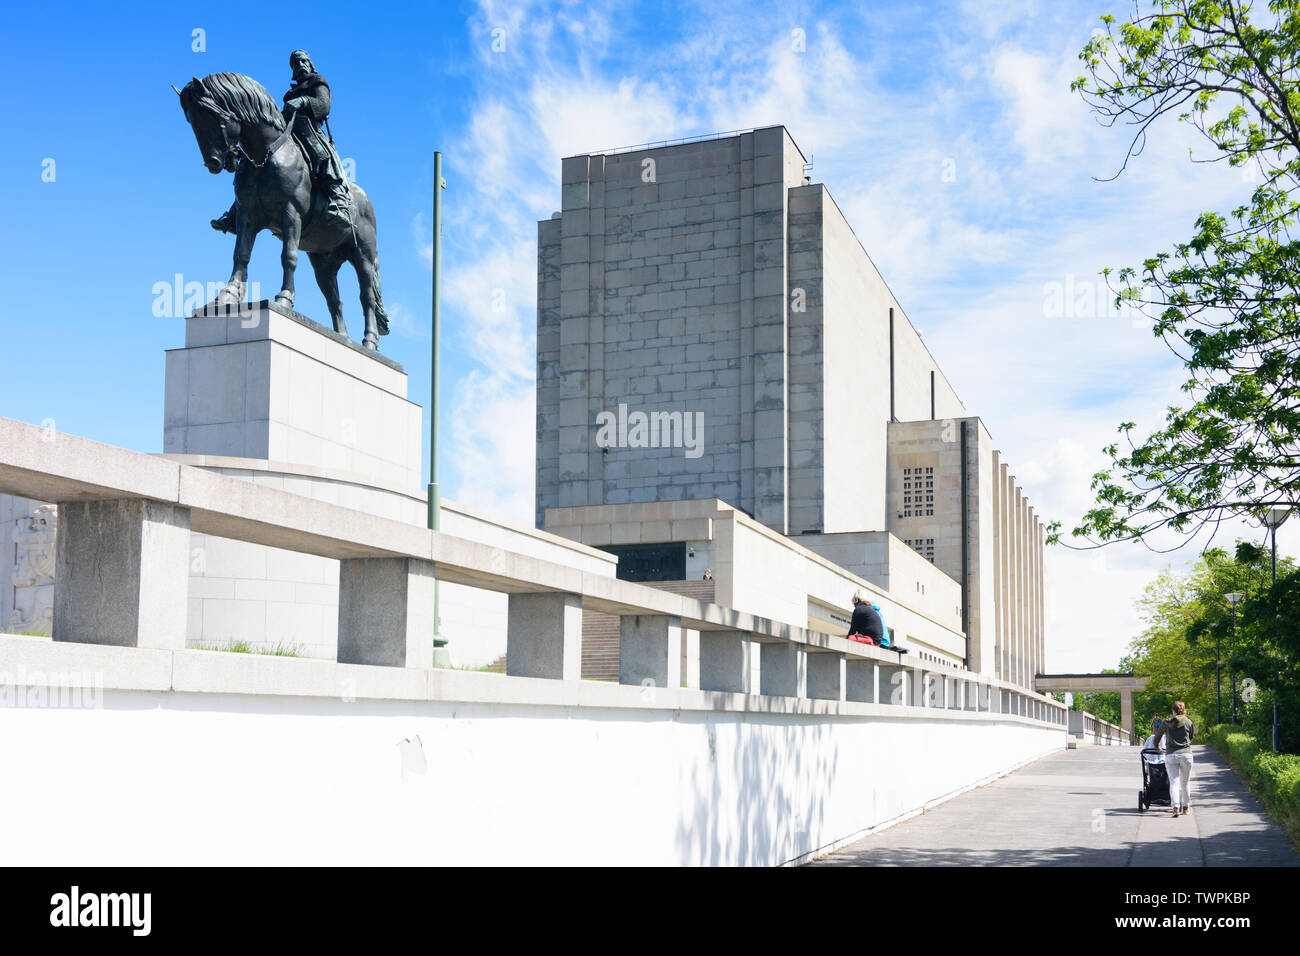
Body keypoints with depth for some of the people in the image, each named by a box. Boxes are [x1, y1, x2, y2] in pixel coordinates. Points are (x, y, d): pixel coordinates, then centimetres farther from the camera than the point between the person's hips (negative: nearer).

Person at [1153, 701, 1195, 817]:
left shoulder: (1166, 722, 5)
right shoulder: (1188, 722, 1)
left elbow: (1157, 736, 16)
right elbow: (1192, 735, 15)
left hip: (1171, 755, 0)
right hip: (1186, 754, 0)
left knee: (1174, 781, -2)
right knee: (1185, 782, 12)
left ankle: (1176, 808, -17)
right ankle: (1185, 808, 19)